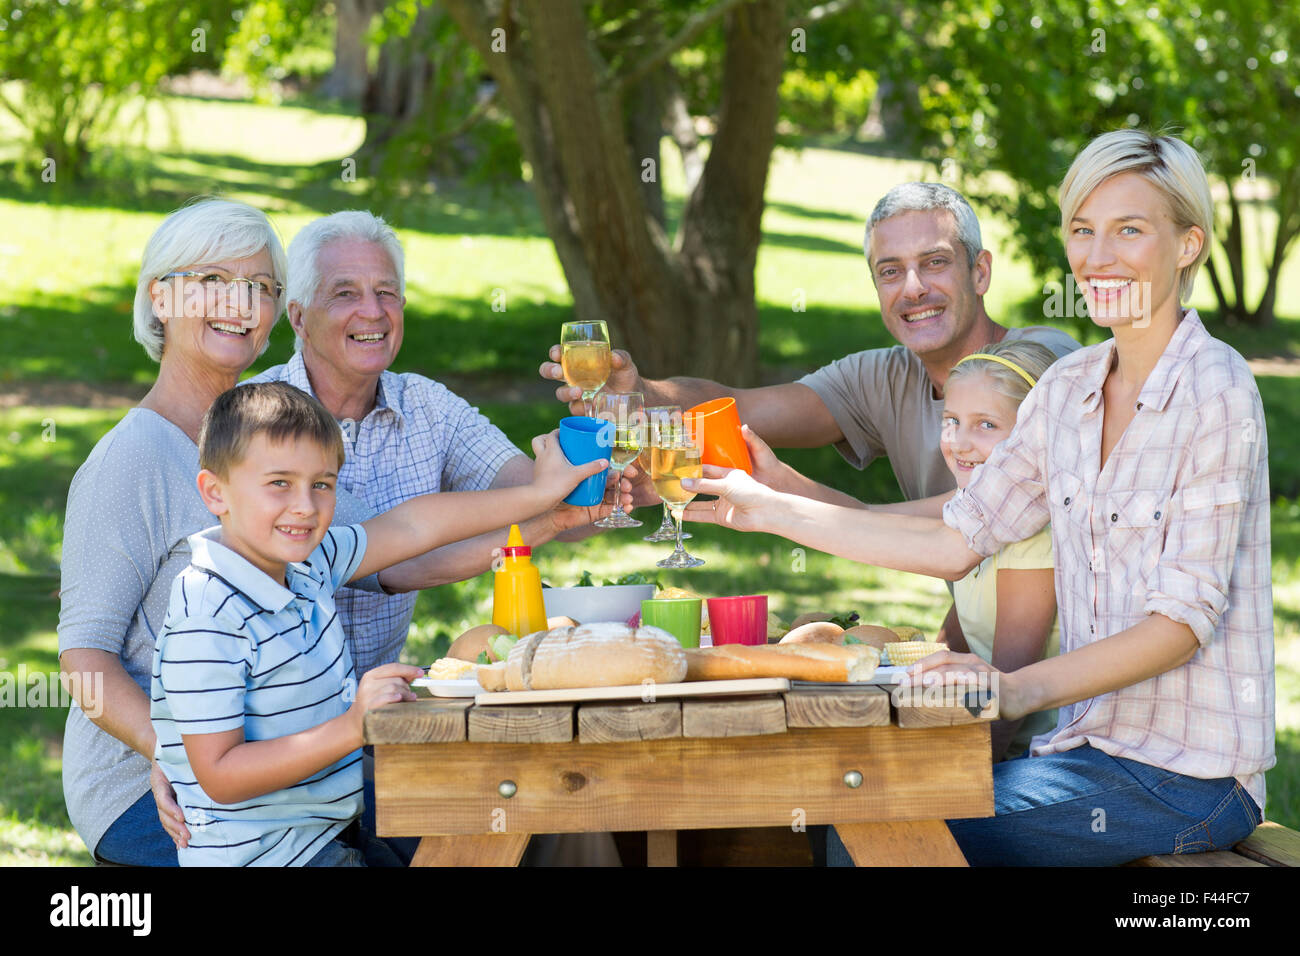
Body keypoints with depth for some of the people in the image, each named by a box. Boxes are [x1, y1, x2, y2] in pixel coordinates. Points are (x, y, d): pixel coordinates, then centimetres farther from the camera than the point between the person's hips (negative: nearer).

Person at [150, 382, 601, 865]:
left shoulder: (303, 562, 6)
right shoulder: (206, 624, -22)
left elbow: (410, 526, 18)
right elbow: (219, 777, -24)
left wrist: (537, 494, 22)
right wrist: (351, 728, -29)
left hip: (333, 834, 9)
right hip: (261, 855, -9)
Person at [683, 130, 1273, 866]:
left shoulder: (1215, 391, -14)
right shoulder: (1069, 389, 10)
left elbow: (1182, 619, -19)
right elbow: (957, 543, 13)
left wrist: (1022, 689, -31)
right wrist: (770, 509, 13)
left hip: (1189, 777, -7)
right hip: (1099, 744, 7)